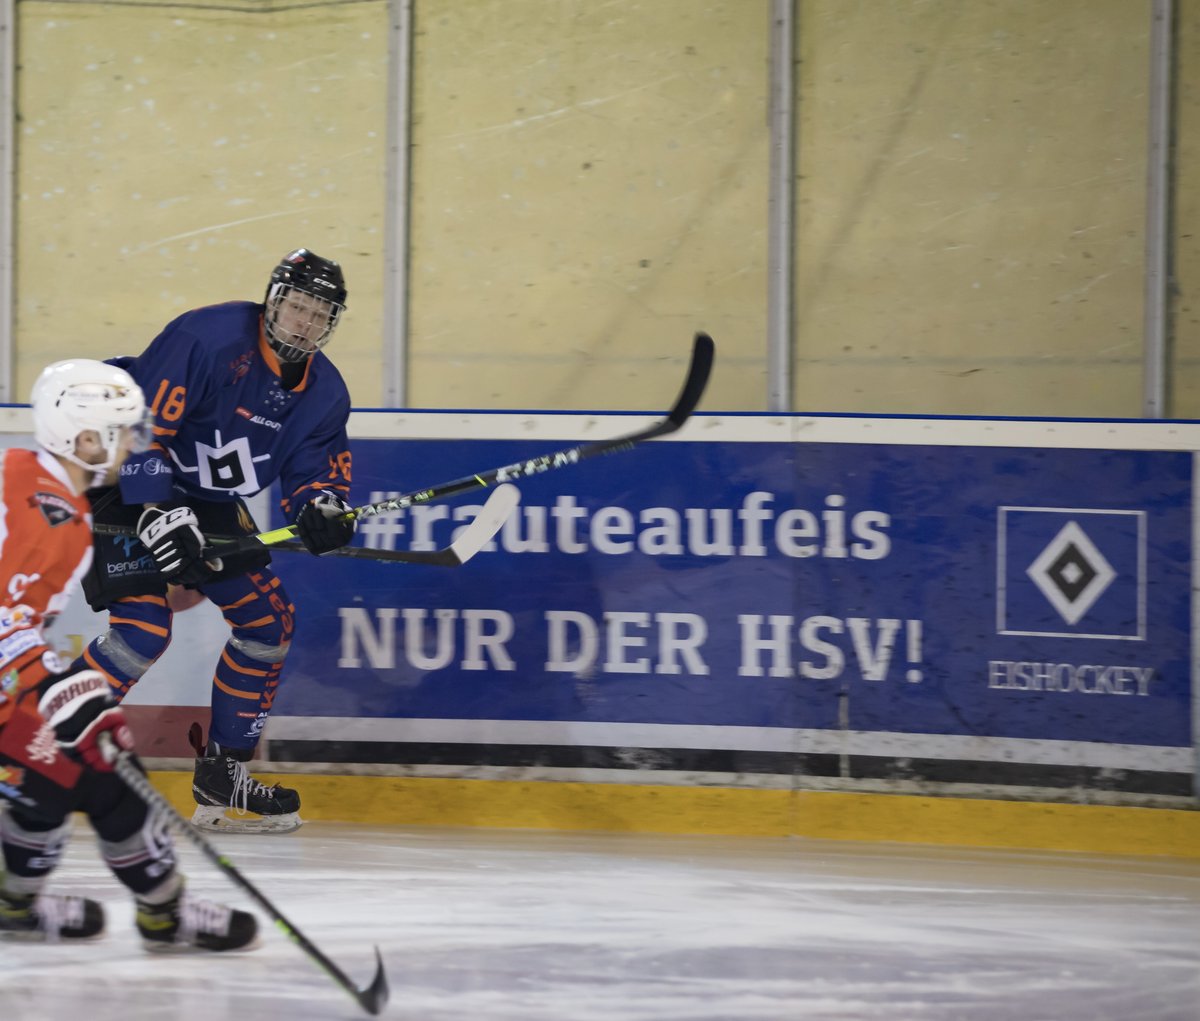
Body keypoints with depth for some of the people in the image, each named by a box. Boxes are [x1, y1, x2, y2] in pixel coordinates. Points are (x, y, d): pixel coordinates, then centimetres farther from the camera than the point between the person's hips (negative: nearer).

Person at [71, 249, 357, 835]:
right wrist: (159, 515, -33)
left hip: (209, 505, 8)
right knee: (143, 628, -23)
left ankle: (221, 781, 14)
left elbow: (316, 475, 1)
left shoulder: (323, 392, 0)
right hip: (125, 484, -8)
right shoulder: (209, 338, -24)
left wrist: (323, 510, -24)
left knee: (268, 619, 5)